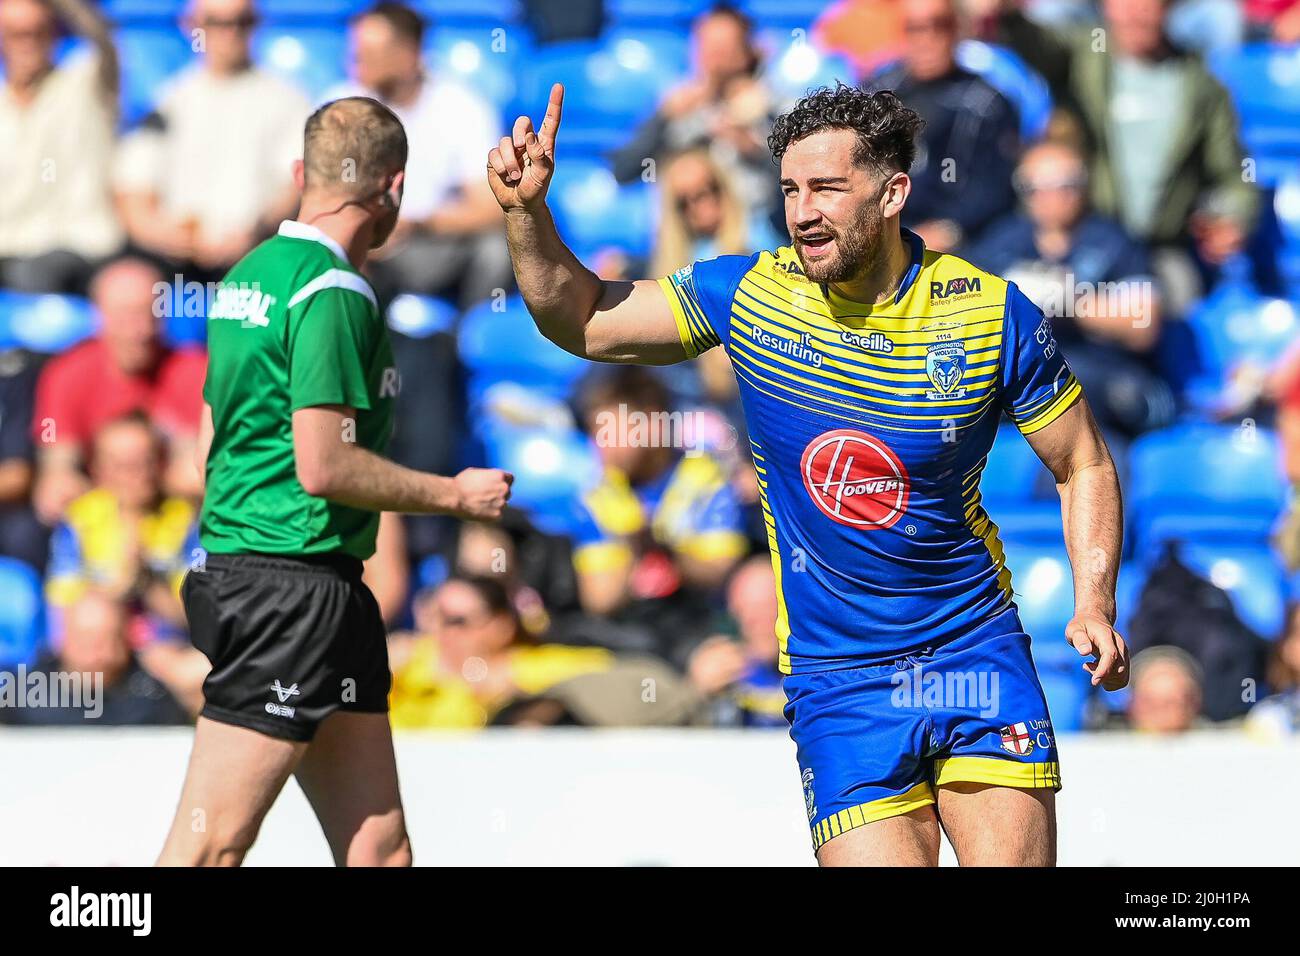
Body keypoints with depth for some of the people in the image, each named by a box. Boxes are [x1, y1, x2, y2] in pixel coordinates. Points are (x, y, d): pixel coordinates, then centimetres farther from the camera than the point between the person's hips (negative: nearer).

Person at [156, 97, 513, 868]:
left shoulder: (249, 276, 14)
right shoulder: (336, 293, -14)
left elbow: (211, 442, 22)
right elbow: (324, 466, -19)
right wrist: (457, 494, -7)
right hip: (298, 585, -10)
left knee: (378, 844, 8)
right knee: (210, 848, -10)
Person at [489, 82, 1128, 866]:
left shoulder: (994, 314, -6)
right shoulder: (749, 293, -3)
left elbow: (1084, 465, 5)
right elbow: (582, 319, 8)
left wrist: (1096, 603, -9)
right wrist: (528, 212, -8)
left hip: (976, 654, 0)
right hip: (835, 679, 1)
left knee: (1013, 853, -11)